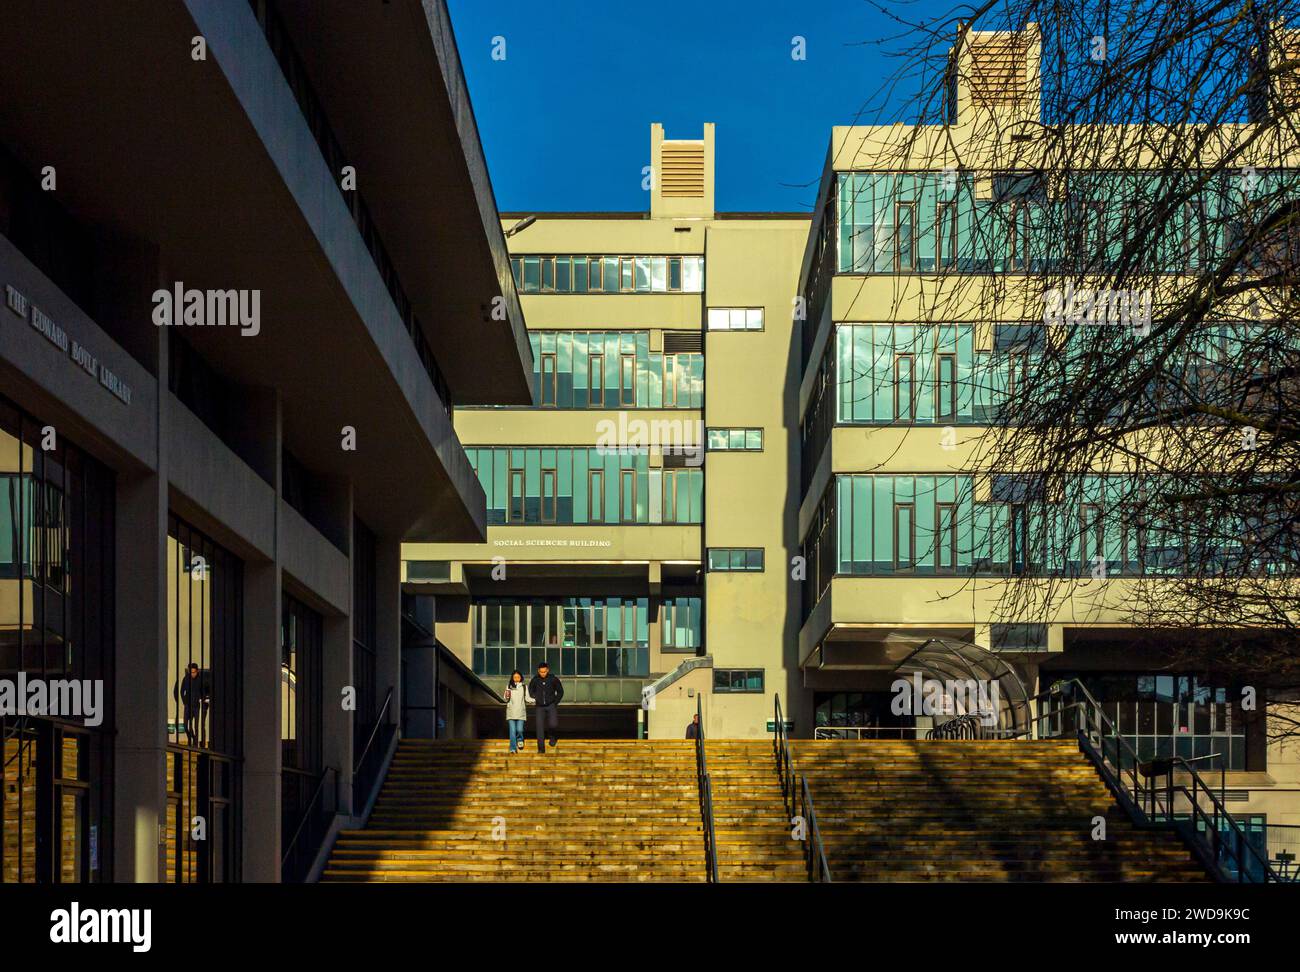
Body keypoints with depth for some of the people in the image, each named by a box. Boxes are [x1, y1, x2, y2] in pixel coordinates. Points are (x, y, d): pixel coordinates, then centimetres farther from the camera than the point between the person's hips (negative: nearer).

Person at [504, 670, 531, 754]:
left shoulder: (524, 687, 5)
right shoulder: (509, 687, 4)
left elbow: (527, 698, 4)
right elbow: (506, 700, 7)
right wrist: (507, 697, -16)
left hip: (521, 712, 0)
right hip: (511, 712, 0)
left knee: (519, 729, -7)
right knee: (512, 731, -5)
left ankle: (520, 739, 25)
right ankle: (513, 748, 3)